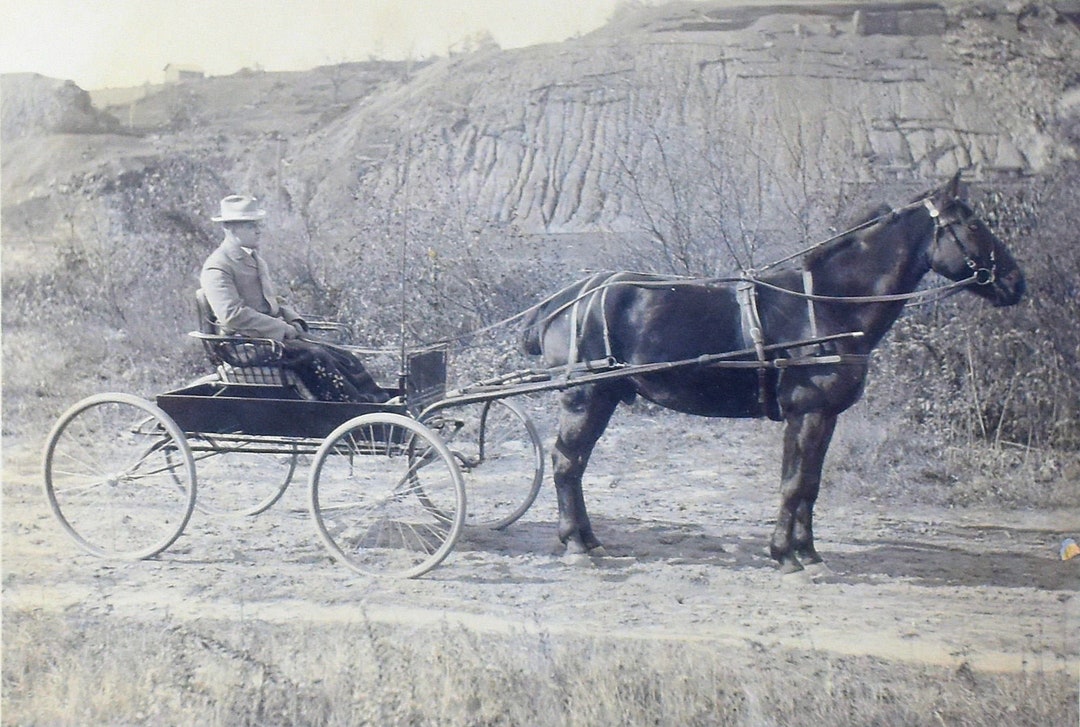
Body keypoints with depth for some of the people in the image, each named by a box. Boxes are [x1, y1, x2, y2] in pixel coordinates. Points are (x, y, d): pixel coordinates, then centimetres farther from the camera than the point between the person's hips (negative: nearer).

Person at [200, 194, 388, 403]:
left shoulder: (256, 260, 20)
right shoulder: (216, 268, -10)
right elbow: (232, 315, -21)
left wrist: (294, 321, 5)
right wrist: (282, 329, -20)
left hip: (276, 334, 9)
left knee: (343, 357, -8)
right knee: (313, 356, -28)